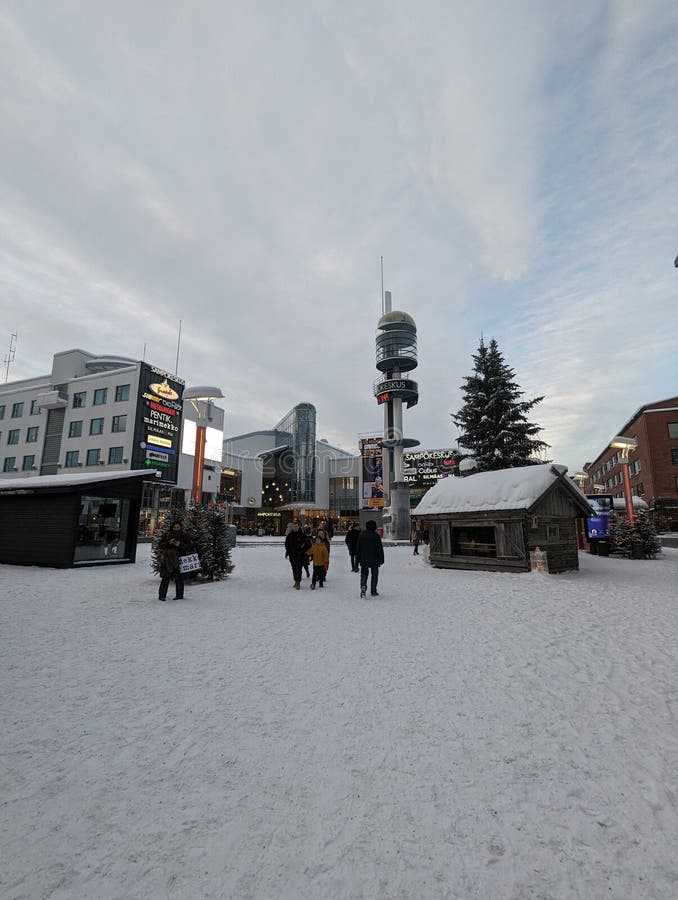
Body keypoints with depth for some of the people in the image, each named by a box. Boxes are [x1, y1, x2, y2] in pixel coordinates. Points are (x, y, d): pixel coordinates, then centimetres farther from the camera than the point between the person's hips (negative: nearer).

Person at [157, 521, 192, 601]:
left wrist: (180, 545, -14)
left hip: (179, 560, 0)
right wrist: (168, 543, -13)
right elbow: (160, 545, 4)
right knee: (166, 577, -3)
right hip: (167, 560, 0)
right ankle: (162, 595, 8)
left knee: (179, 578, 3)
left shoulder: (184, 535, 6)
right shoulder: (167, 534, 5)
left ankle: (179, 595, 14)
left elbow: (189, 547, 3)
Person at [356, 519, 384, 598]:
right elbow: (380, 549, -5)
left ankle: (363, 585, -12)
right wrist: (381, 560, 2)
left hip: (363, 559, 2)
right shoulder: (376, 535, -8)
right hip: (374, 560, -2)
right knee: (374, 574, 10)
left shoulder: (361, 534, 1)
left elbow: (357, 547, 6)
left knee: (364, 573, 13)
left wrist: (358, 559, 13)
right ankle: (373, 591, 12)